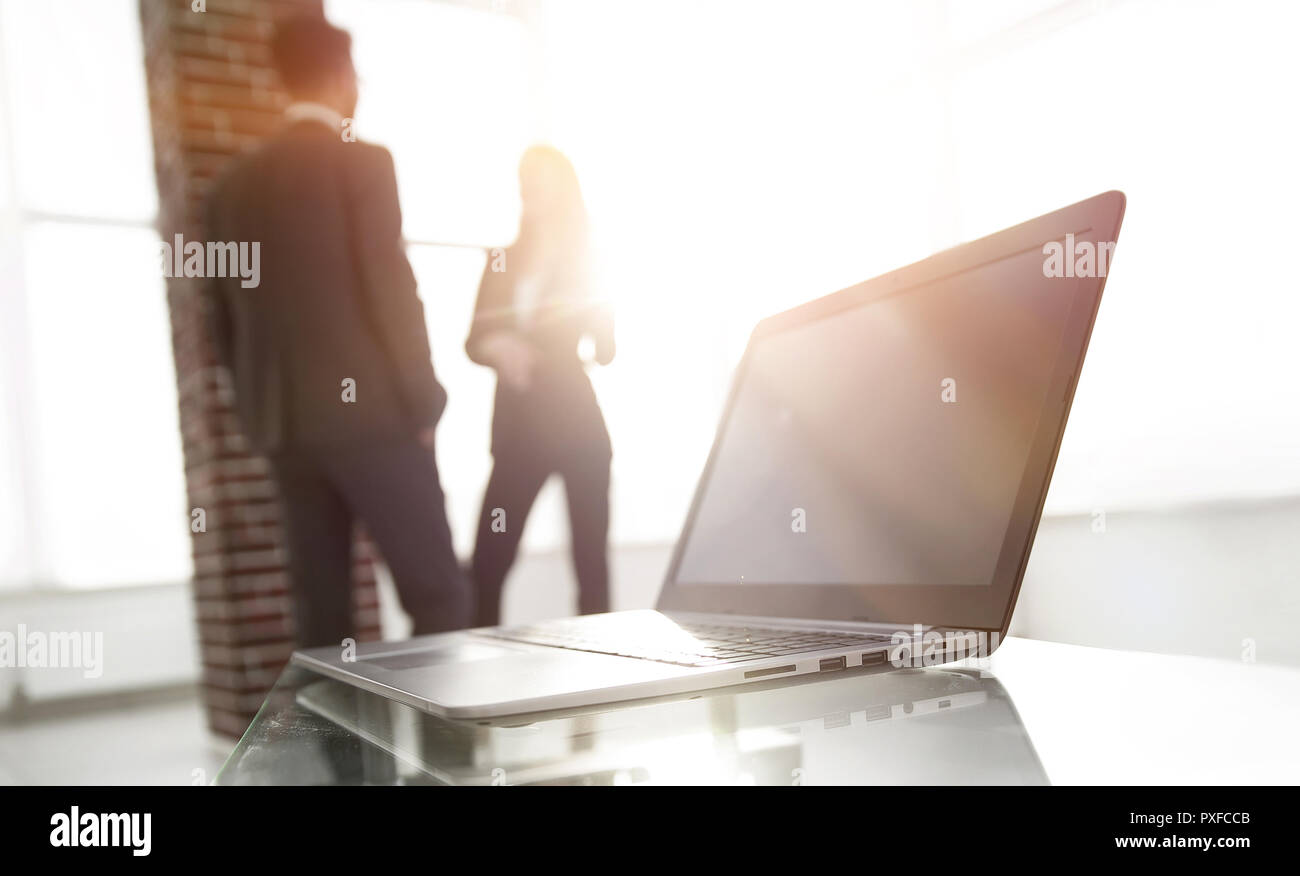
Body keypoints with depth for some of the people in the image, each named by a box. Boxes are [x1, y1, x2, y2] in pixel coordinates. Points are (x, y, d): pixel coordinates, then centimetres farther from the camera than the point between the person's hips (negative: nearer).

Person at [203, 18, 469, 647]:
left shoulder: (235, 183, 11)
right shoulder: (362, 163, -6)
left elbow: (226, 315, 13)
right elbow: (392, 292, -11)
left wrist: (264, 409, 20)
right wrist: (423, 403, -4)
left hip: (283, 426, 7)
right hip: (371, 414, -6)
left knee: (320, 607, 9)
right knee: (439, 596, -2)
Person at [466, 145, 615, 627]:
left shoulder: (586, 265, 4)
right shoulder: (502, 262, 12)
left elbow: (605, 350, -2)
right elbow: (475, 341, 9)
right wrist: (496, 348, -13)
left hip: (578, 426, -2)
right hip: (518, 426, 2)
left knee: (591, 561, -1)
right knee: (487, 563, -5)